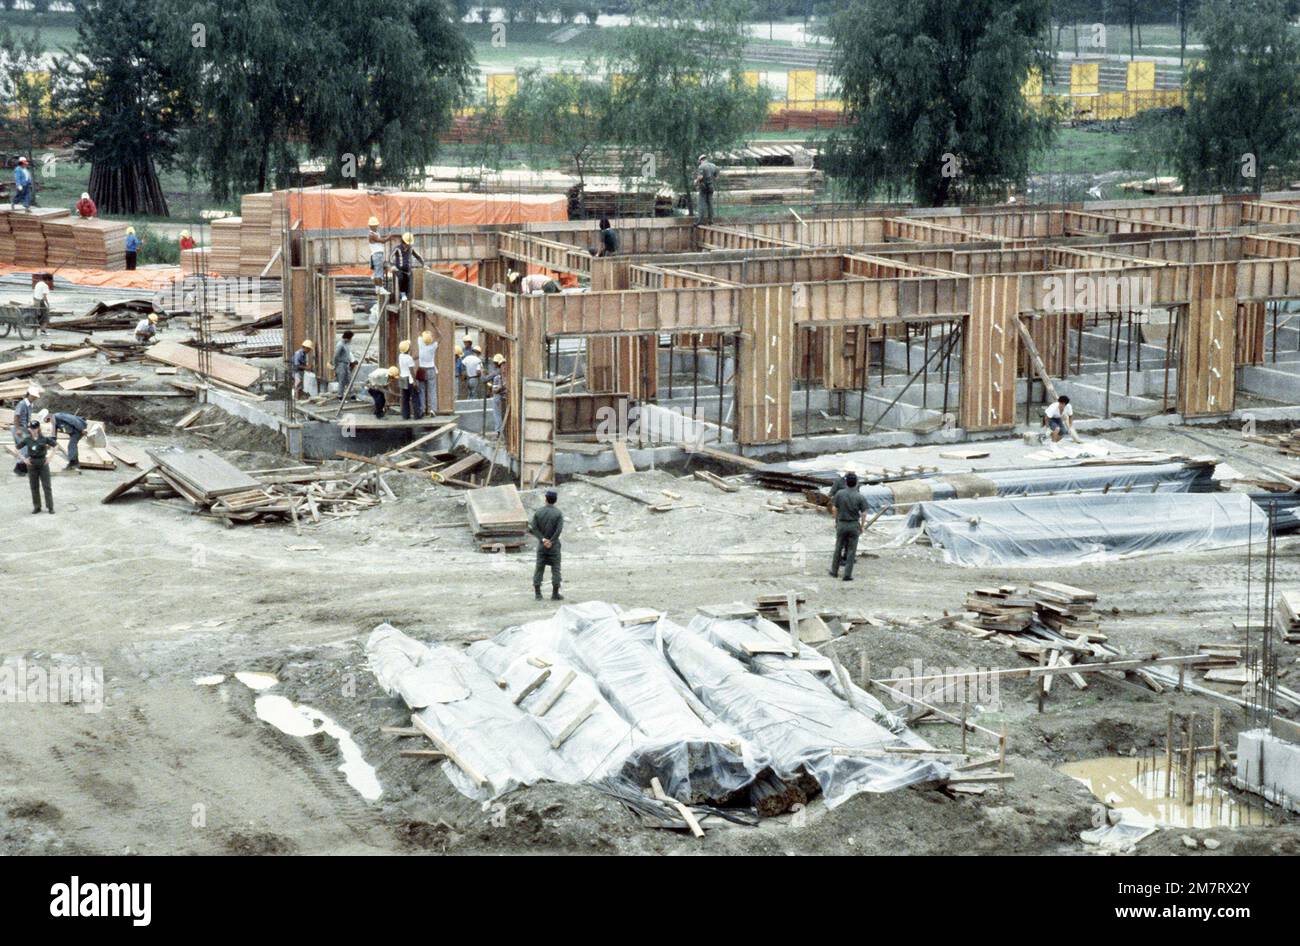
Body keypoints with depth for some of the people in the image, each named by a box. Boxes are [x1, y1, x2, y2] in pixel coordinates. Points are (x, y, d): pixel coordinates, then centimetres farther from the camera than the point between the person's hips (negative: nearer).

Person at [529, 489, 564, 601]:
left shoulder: (538, 512, 0)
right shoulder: (558, 513, -8)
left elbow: (533, 528, -8)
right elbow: (559, 529, -19)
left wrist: (543, 539, -12)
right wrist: (551, 541, -13)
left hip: (541, 545, 2)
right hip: (554, 545, -2)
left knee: (539, 568, 8)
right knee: (555, 569, 4)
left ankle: (537, 593, 6)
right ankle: (555, 594, 2)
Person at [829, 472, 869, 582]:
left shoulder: (839, 494, -9)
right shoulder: (860, 497, -11)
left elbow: (835, 509, -2)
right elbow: (864, 513, -9)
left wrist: (836, 522, 13)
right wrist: (862, 527, 5)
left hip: (841, 524, 1)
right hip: (854, 525, -1)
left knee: (838, 548, 16)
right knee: (851, 550, 5)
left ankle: (834, 571, 23)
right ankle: (847, 574, 3)